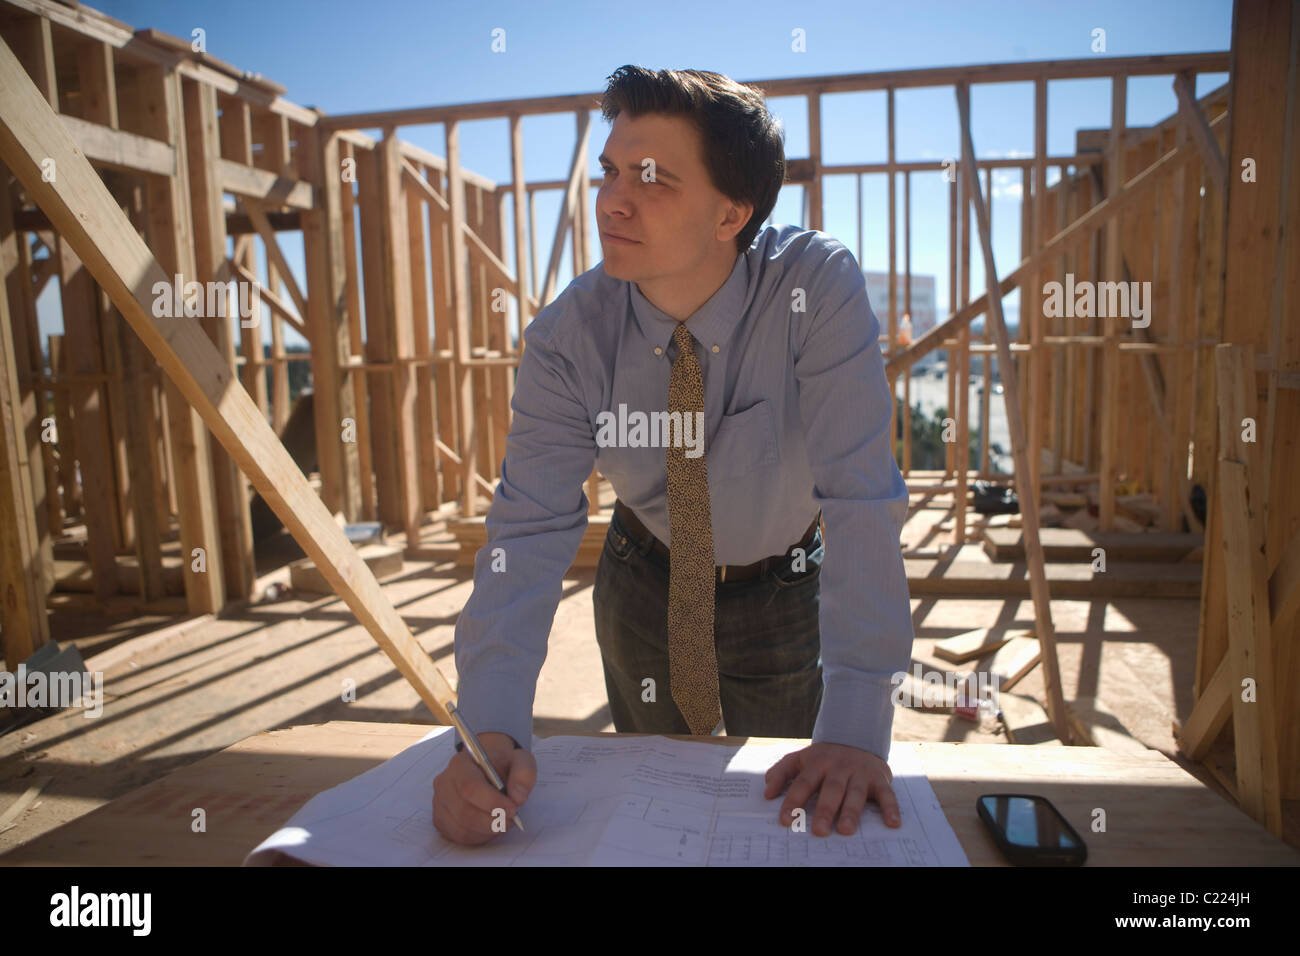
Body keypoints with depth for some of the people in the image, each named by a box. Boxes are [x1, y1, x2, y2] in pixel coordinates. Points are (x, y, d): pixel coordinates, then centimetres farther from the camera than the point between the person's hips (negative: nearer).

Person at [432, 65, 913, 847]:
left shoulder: (819, 289, -29)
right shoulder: (568, 338, -22)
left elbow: (861, 501, -33)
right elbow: (532, 527, -26)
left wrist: (856, 729, -38)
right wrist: (492, 728, -39)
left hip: (782, 590, -1)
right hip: (644, 584, 2)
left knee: (782, 814, 16)